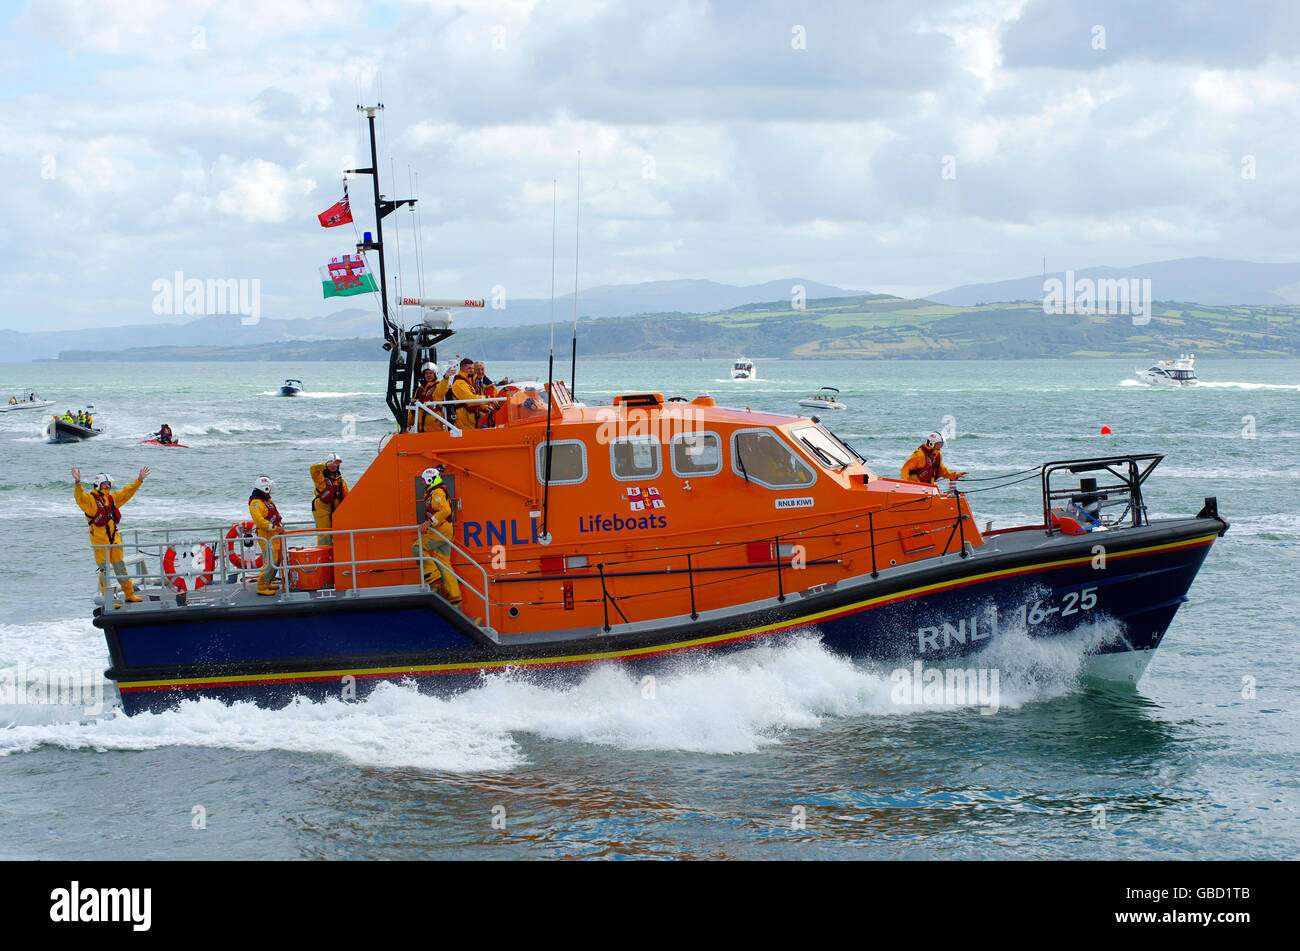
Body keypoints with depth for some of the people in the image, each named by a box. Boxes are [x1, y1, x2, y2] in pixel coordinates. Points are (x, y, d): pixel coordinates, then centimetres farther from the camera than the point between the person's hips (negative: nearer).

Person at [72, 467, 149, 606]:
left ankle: (129, 594, 22)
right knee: (105, 570, -5)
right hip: (100, 541, -6)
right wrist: (78, 483, -42)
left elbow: (127, 492, 27)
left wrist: (139, 480, 27)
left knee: (120, 568, 13)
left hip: (114, 539, 6)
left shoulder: (112, 498, 16)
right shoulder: (90, 499, -5)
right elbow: (80, 497, -25)